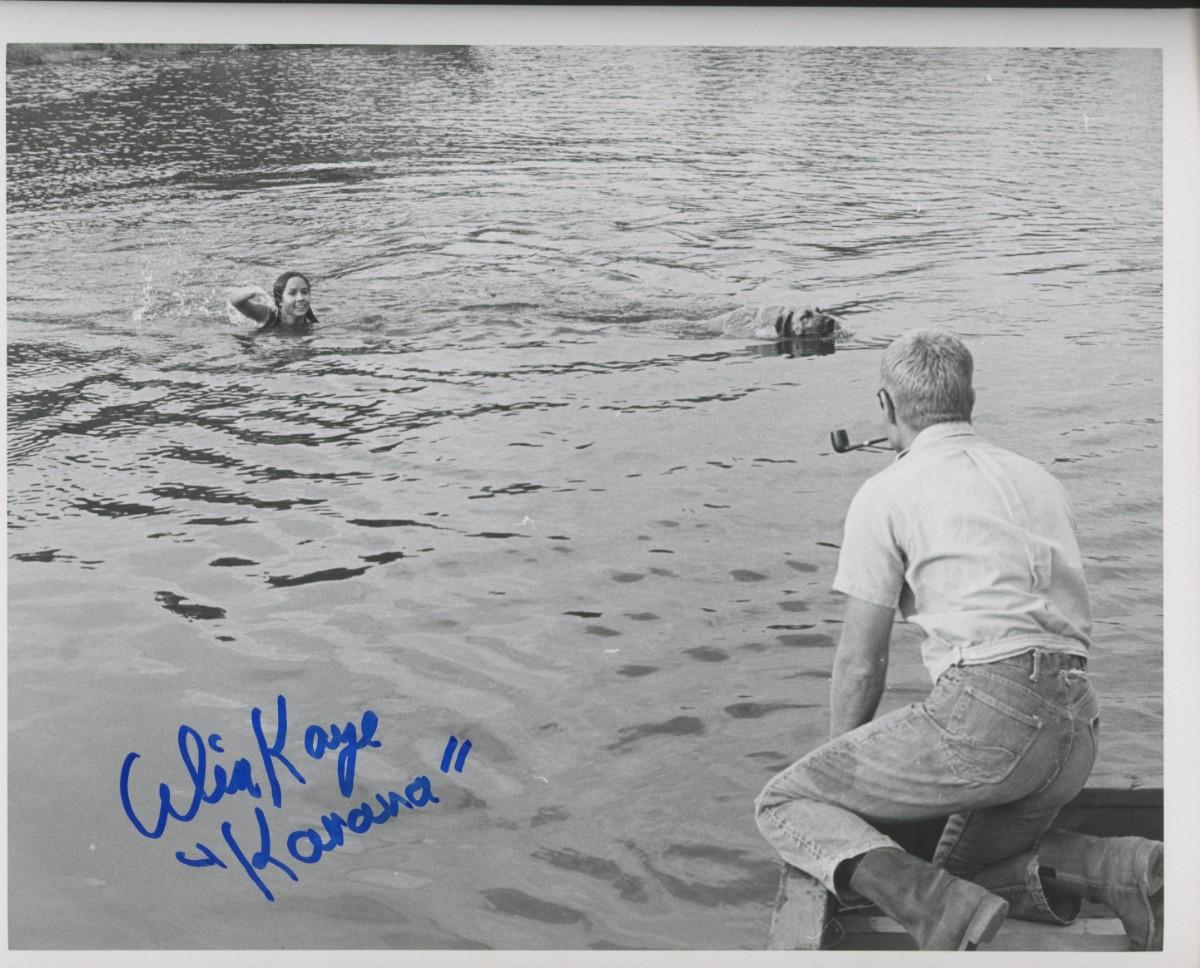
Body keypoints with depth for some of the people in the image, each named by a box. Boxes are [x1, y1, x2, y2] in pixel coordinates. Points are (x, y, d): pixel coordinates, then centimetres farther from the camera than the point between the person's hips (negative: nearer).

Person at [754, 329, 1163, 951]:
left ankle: (944, 909, -19)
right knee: (964, 873, 26)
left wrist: (845, 777, 18)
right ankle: (1120, 871, 0)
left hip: (985, 711, -7)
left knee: (784, 805, 5)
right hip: (1076, 734, 7)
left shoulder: (886, 493, 3)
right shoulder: (1038, 480, 23)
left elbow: (860, 662, 3)